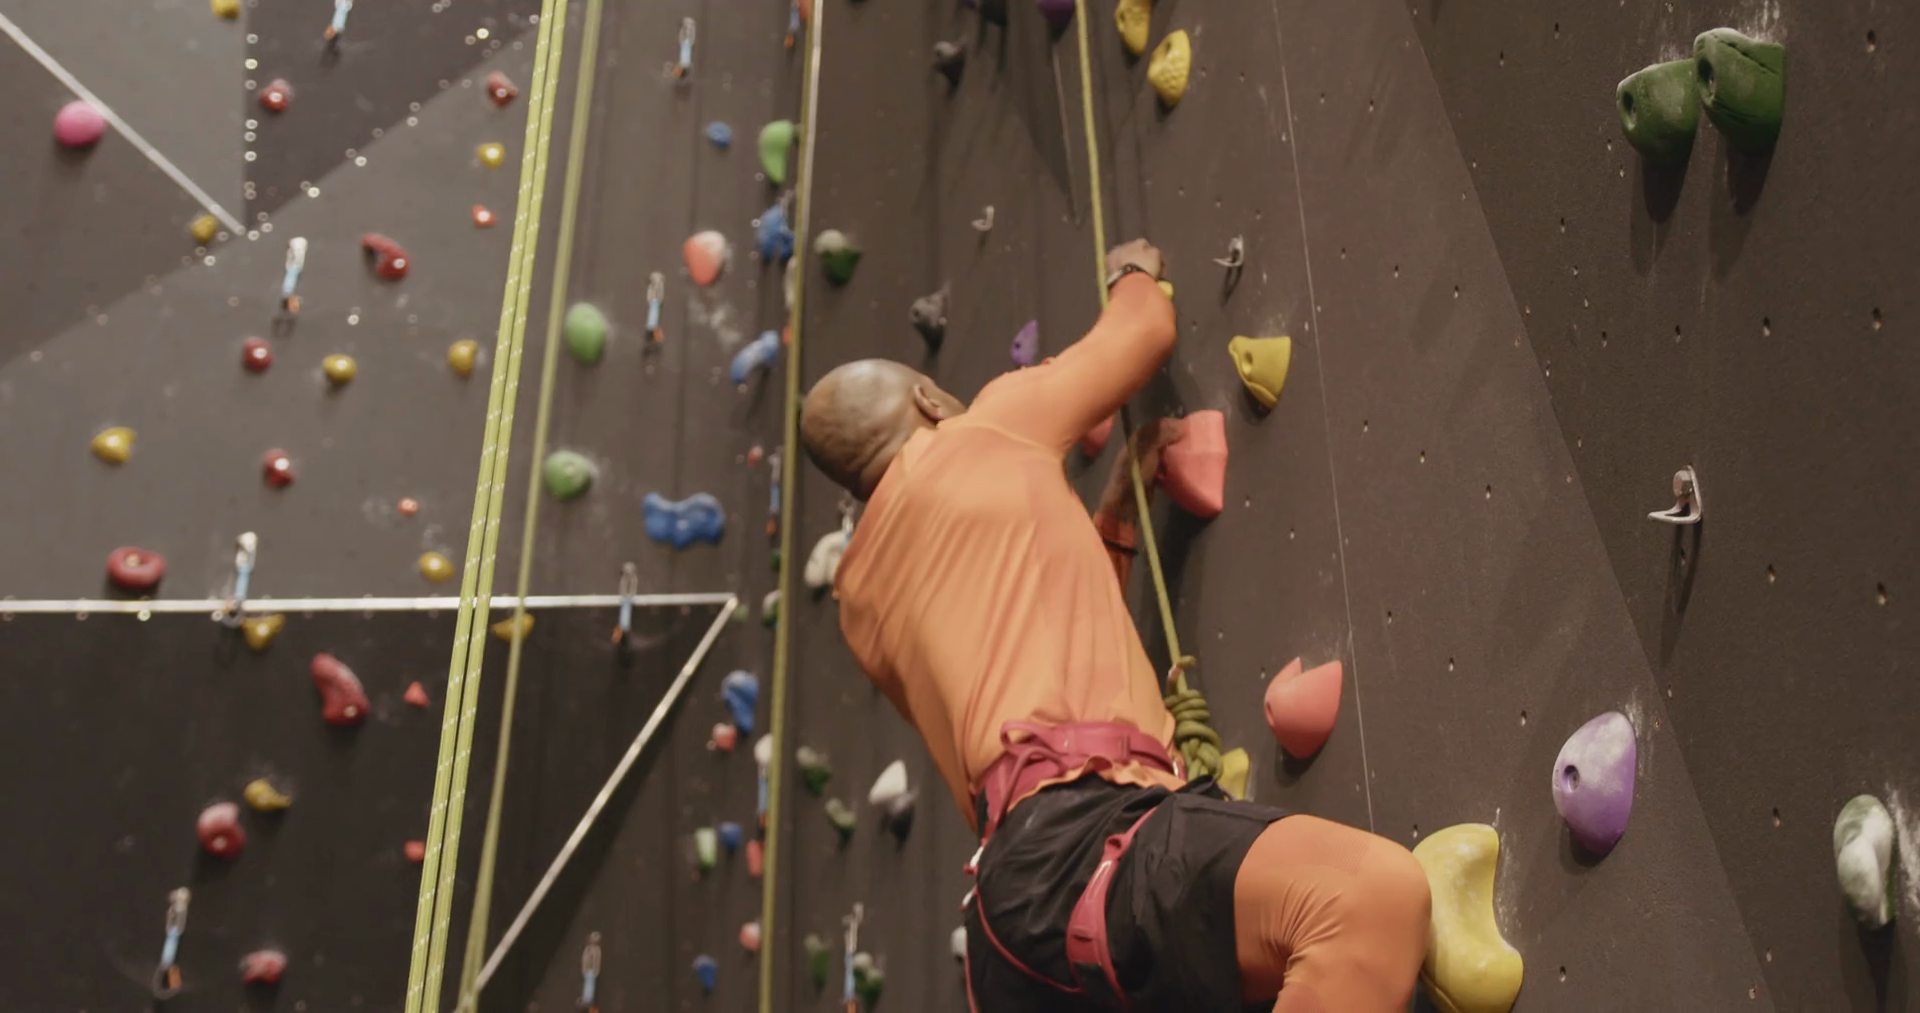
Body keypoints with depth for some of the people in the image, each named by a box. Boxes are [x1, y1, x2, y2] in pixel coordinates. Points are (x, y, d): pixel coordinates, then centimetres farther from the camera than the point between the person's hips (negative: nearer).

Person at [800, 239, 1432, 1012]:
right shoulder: (982, 434, 12)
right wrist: (1132, 271, 47)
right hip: (1070, 840, -8)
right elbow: (1148, 327, 25)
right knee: (1374, 889, -26)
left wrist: (1120, 501, 38)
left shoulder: (862, 600, 29)